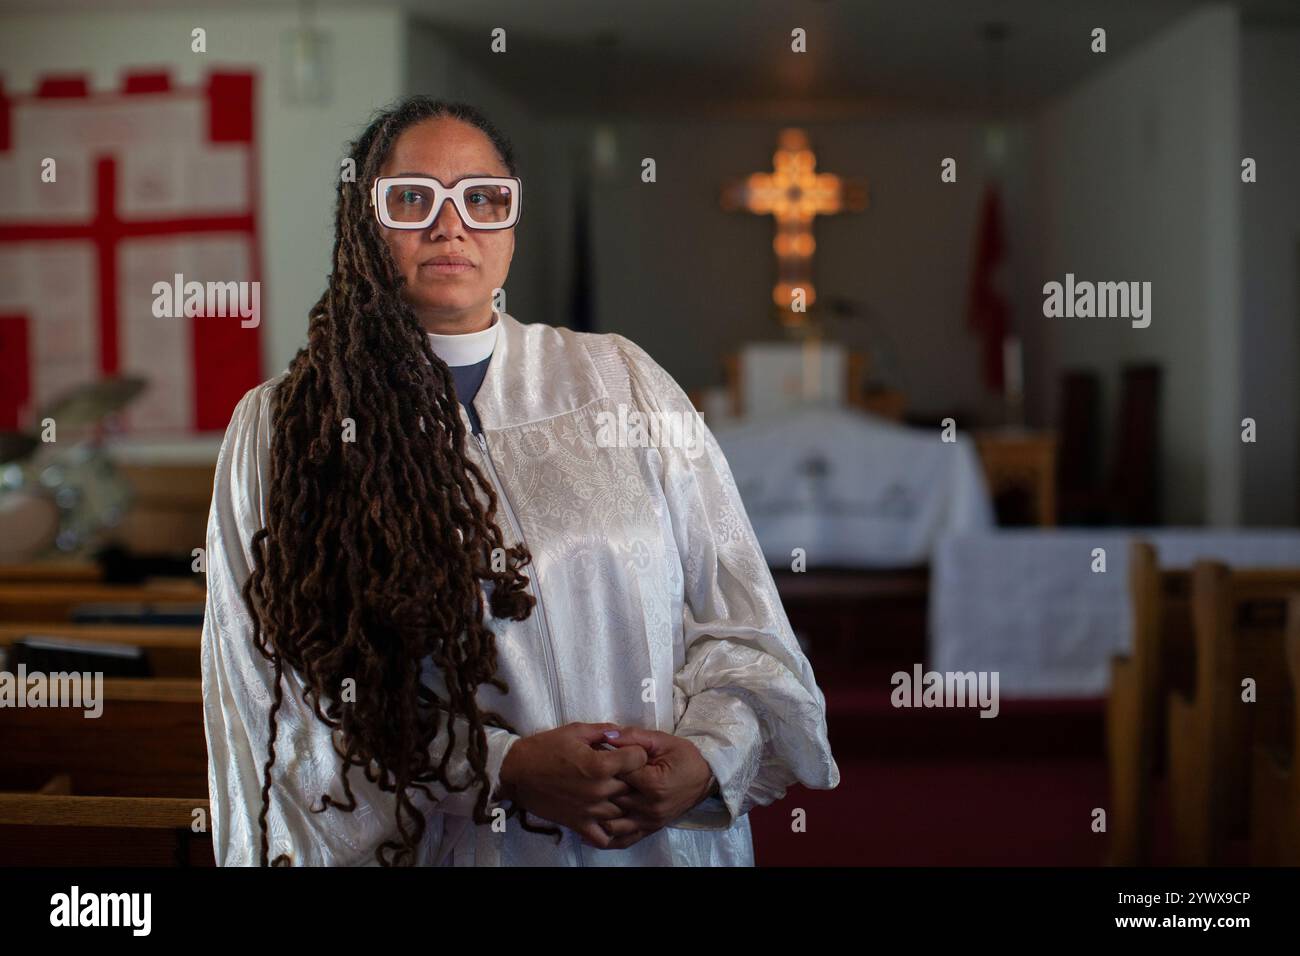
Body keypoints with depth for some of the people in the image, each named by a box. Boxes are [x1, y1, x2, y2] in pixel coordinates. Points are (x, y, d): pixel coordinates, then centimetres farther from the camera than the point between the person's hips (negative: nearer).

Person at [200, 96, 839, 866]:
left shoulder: (619, 379, 0)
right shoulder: (279, 431, -4)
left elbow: (740, 619, 0)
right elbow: (296, 700, -8)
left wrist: (708, 756, -18)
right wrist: (505, 772, -18)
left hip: (671, 832, 2)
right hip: (449, 845, -1)